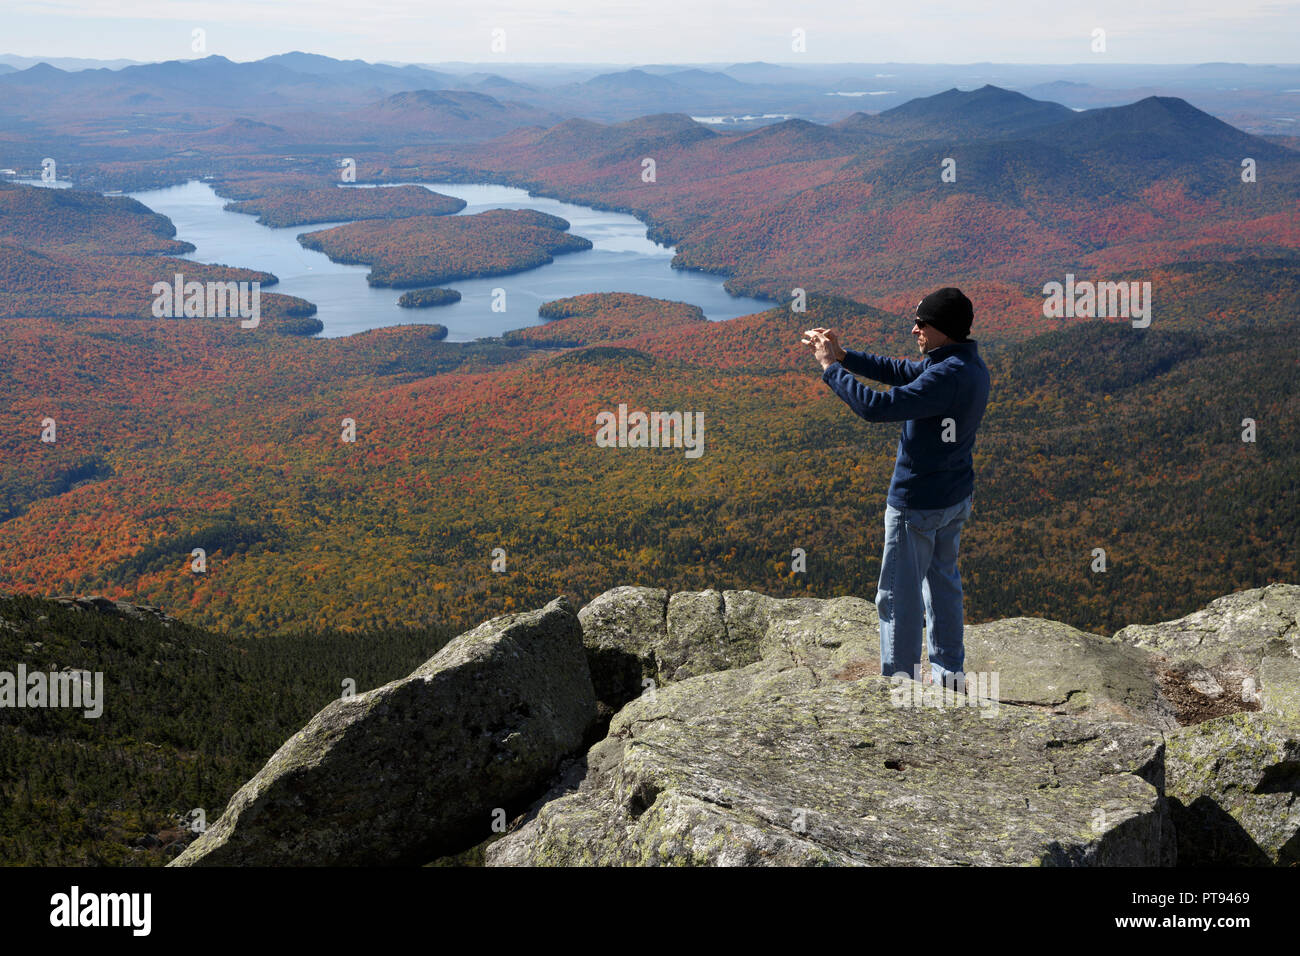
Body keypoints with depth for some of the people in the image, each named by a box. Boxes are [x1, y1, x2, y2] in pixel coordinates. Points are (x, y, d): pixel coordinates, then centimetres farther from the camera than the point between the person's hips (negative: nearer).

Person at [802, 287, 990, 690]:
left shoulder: (947, 377, -28)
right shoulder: (970, 365, 2)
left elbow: (877, 406, -34)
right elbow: (902, 372, 9)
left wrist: (830, 367, -22)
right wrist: (844, 355, 1)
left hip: (918, 505, -9)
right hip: (956, 497, 10)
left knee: (898, 596, 4)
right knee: (943, 580, 22)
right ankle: (950, 672, 33)